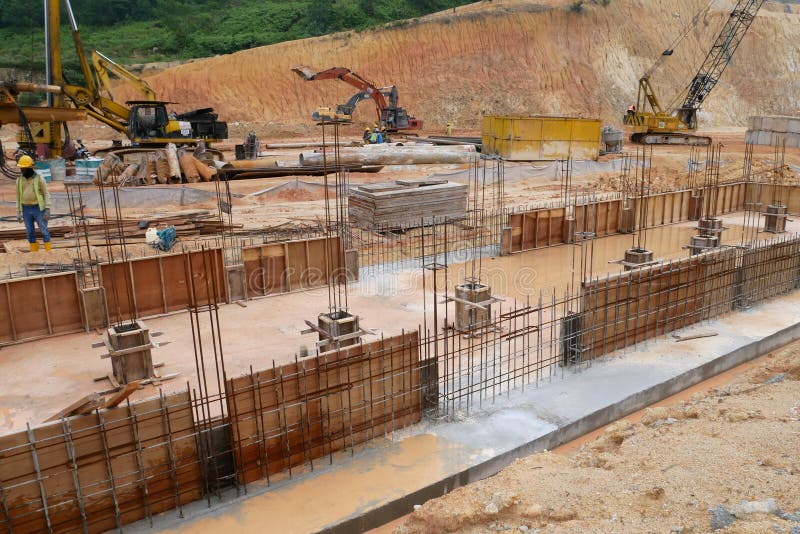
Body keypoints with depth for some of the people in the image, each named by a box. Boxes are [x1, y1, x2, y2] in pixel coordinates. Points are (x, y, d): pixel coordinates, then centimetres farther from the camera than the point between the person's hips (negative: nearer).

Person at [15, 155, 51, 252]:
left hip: (39, 209, -3)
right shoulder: (19, 180, 3)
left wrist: (47, 210, -14)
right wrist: (18, 213, 6)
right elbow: (18, 197, 9)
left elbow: (46, 194, -6)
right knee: (30, 232, 7)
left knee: (44, 231, -1)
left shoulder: (39, 178, -8)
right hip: (26, 210, 3)